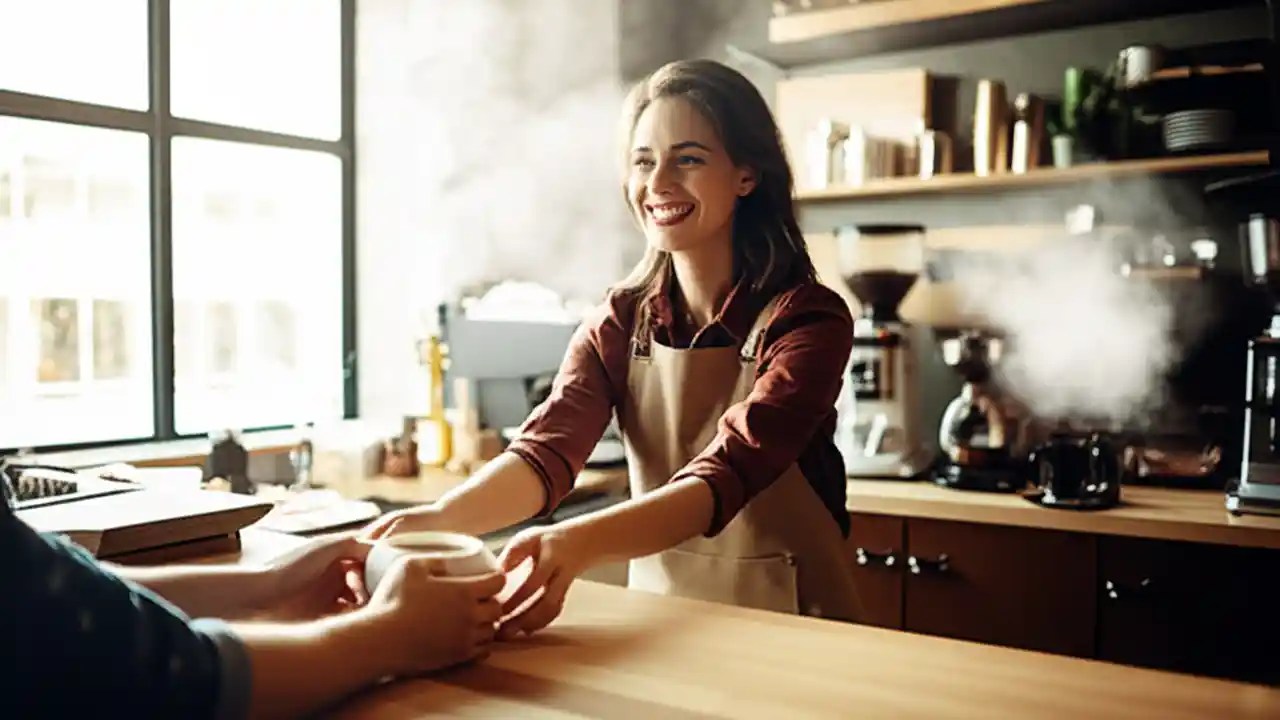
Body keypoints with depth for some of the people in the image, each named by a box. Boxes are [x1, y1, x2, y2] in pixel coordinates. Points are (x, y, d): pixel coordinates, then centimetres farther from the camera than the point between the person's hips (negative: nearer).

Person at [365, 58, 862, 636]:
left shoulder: (809, 319, -11)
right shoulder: (621, 322, 1)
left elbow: (727, 475, -24)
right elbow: (548, 449, -13)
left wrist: (578, 544, -39)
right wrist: (438, 519, -31)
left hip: (791, 619, -3)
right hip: (660, 615, 4)